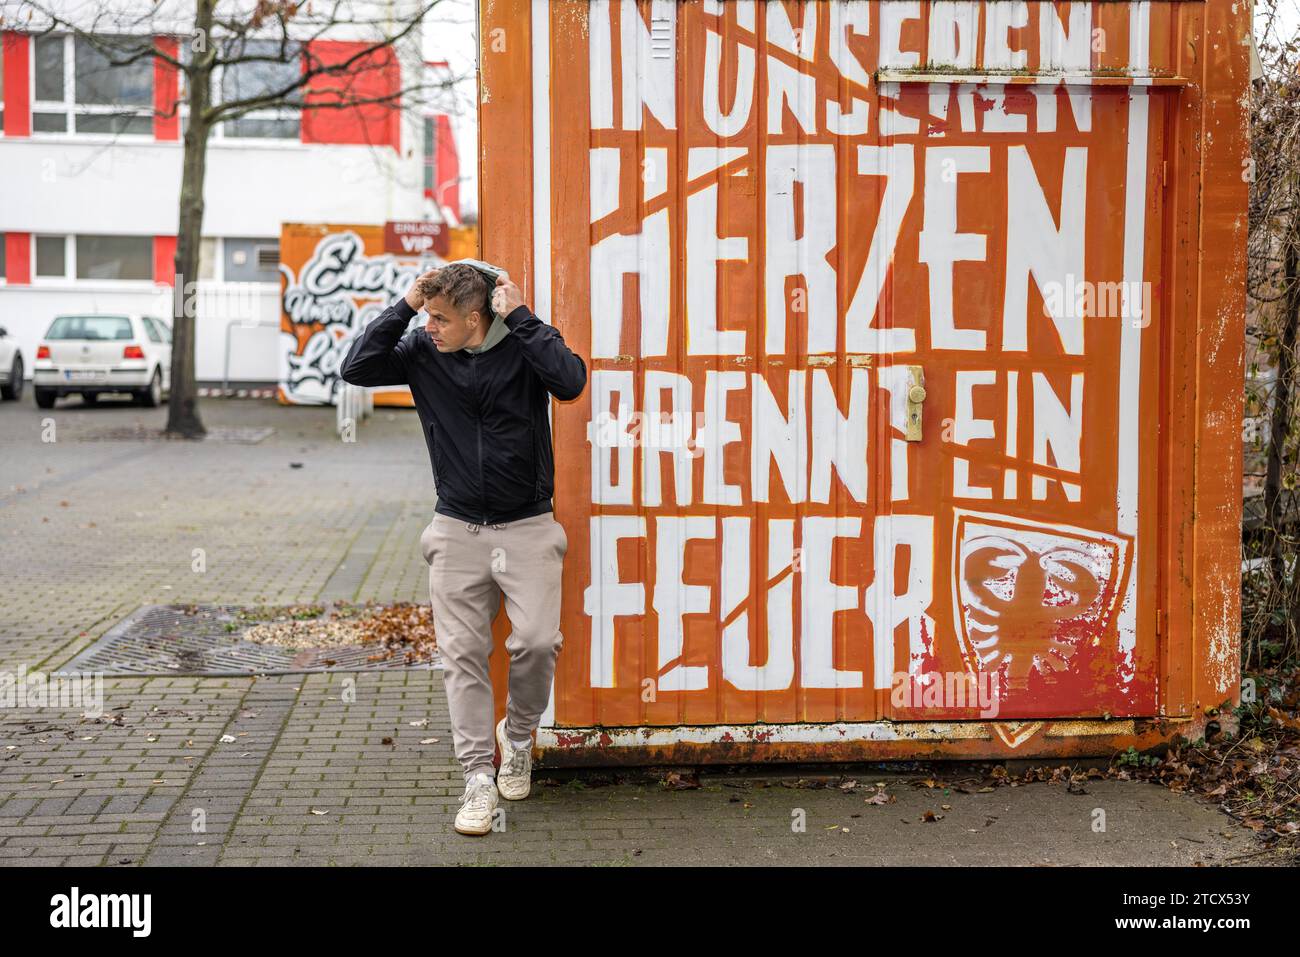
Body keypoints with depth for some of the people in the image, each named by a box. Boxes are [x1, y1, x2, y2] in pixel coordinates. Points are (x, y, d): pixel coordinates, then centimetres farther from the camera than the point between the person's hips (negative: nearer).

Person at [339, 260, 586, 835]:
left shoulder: (523, 347, -6)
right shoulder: (424, 352, 1)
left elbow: (571, 381, -24)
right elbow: (356, 369, -7)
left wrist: (519, 316, -20)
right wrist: (403, 306, -10)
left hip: (527, 528, -2)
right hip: (457, 530, 2)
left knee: (538, 641, -15)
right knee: (462, 653, -1)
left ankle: (517, 734, 13)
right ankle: (478, 777, 7)